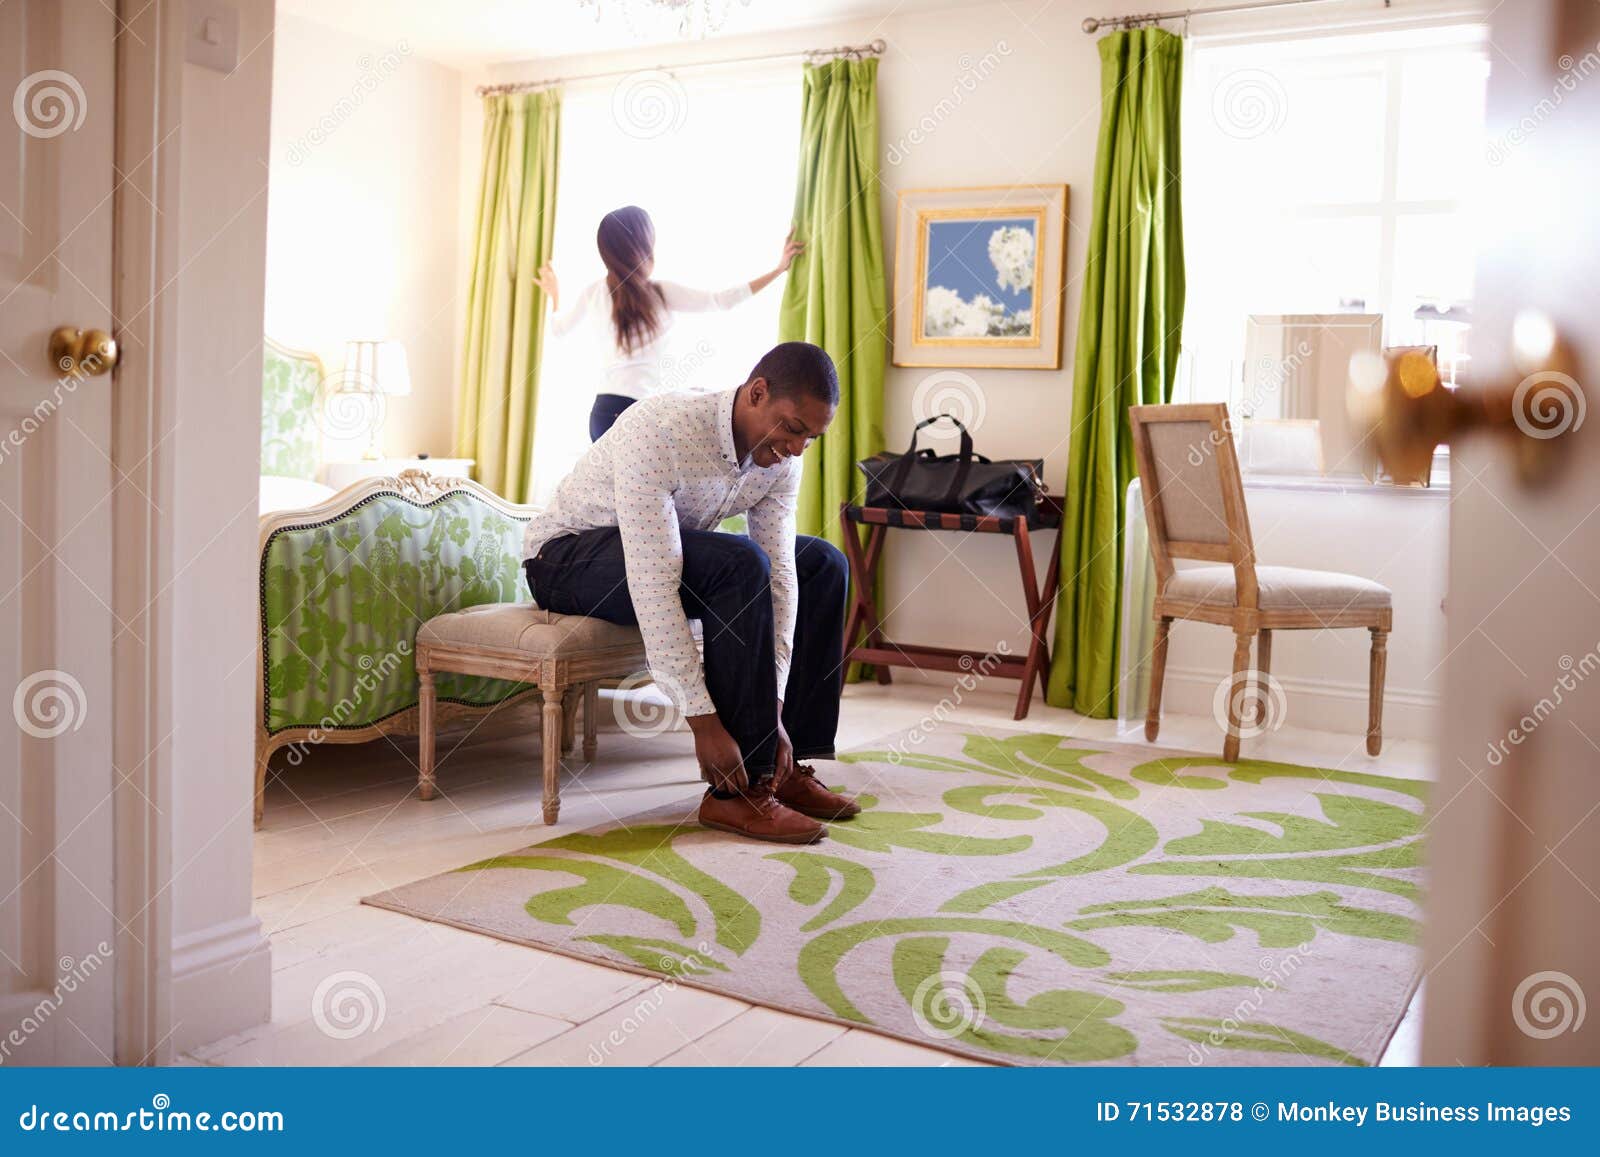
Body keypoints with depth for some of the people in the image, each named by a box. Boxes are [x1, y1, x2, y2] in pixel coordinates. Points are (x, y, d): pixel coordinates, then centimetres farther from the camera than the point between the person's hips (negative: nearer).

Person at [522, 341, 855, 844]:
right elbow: (652, 583, -38)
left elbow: (779, 576, -13)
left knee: (822, 565, 0)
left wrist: (773, 710, -21)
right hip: (565, 556, -8)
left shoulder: (781, 457, -11)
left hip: (665, 547, 8)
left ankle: (781, 769, -1)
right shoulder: (659, 429, -33)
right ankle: (737, 790, -25)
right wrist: (704, 721, -39)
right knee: (739, 563, -32)